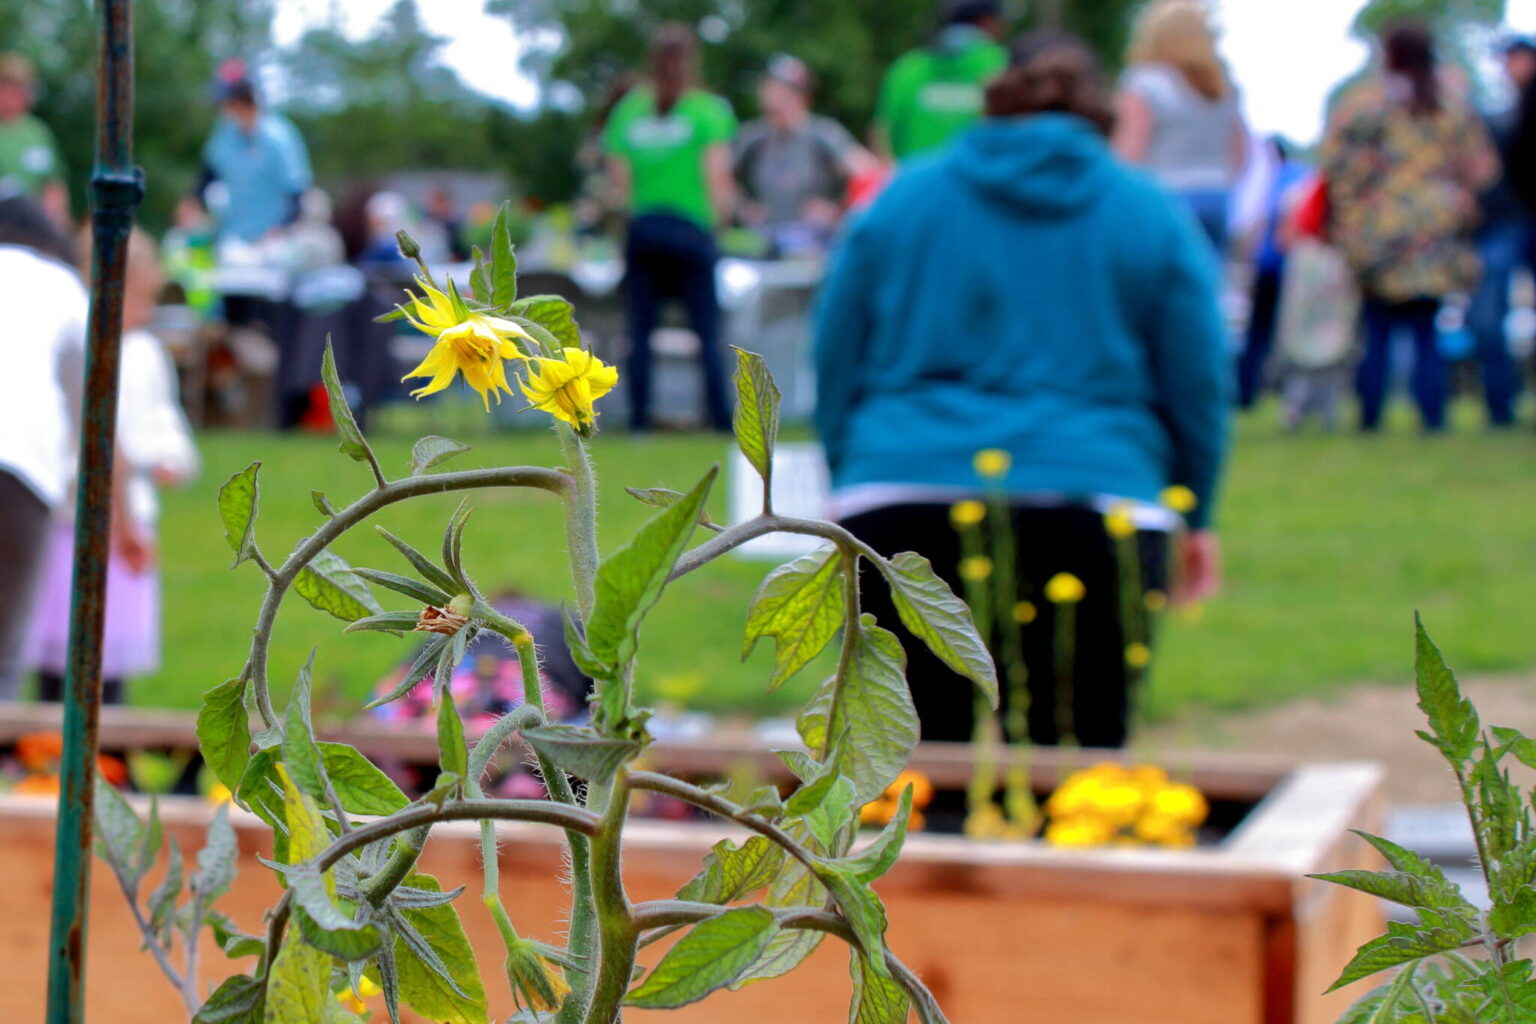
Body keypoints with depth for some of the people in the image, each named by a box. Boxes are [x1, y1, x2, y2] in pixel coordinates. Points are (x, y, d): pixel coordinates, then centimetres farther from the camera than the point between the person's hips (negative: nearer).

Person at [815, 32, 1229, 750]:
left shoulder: (901, 200, 15)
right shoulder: (1153, 216, 12)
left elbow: (834, 362, 17)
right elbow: (1197, 386, 12)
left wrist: (851, 488, 27)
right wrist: (1194, 520, 23)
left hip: (901, 506, 1)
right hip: (1093, 505, -1)